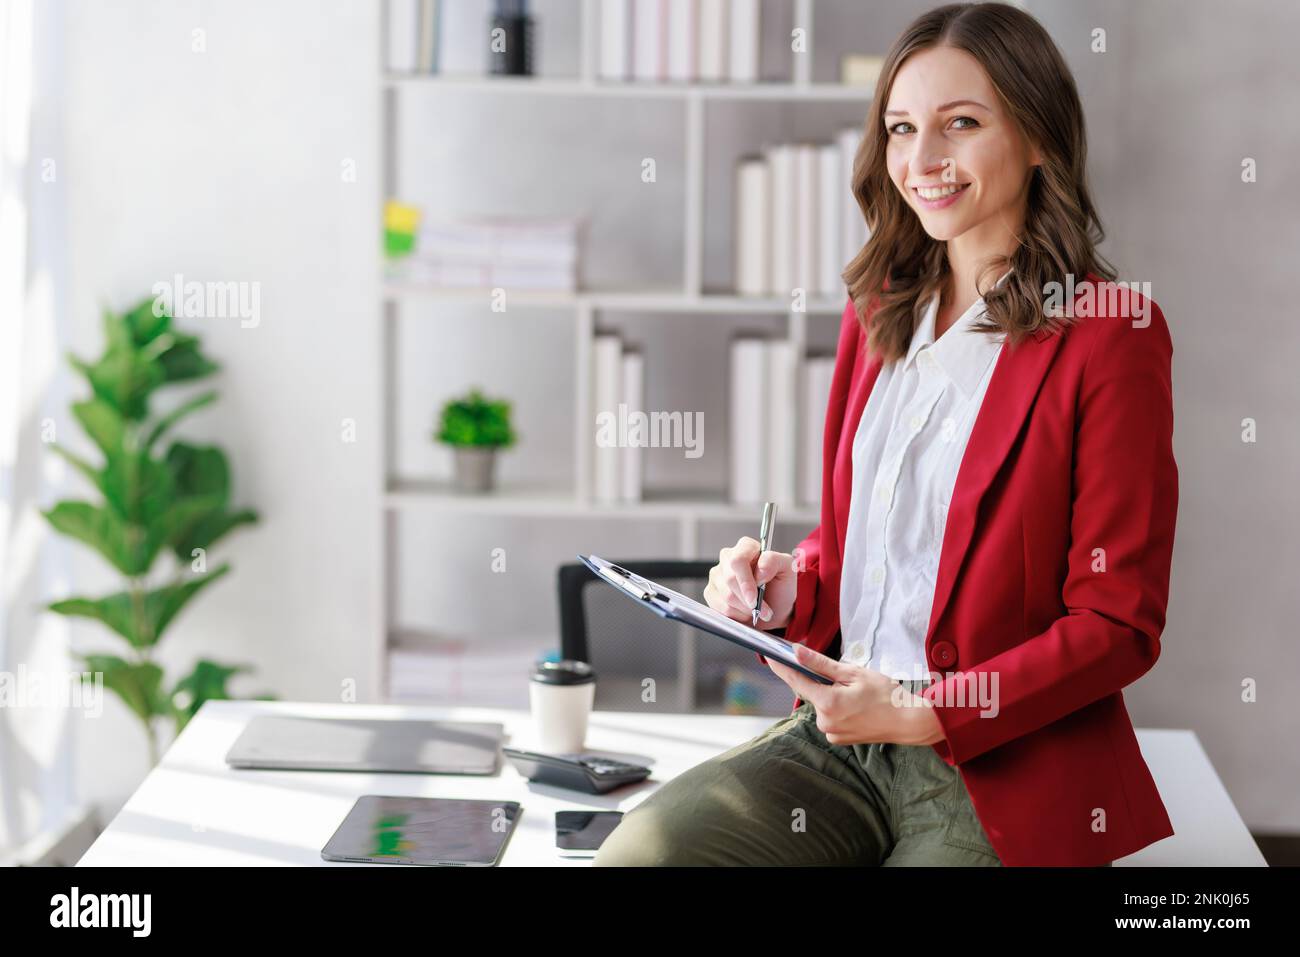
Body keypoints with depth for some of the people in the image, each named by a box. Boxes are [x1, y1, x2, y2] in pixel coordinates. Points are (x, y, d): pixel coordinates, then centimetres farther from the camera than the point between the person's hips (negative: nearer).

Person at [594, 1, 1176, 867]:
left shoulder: (1109, 337, -9)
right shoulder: (879, 310, 13)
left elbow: (1120, 623, -10)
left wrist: (927, 714, -17)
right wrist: (787, 585, 0)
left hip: (1003, 776, -5)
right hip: (837, 733, 6)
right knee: (632, 852, -17)